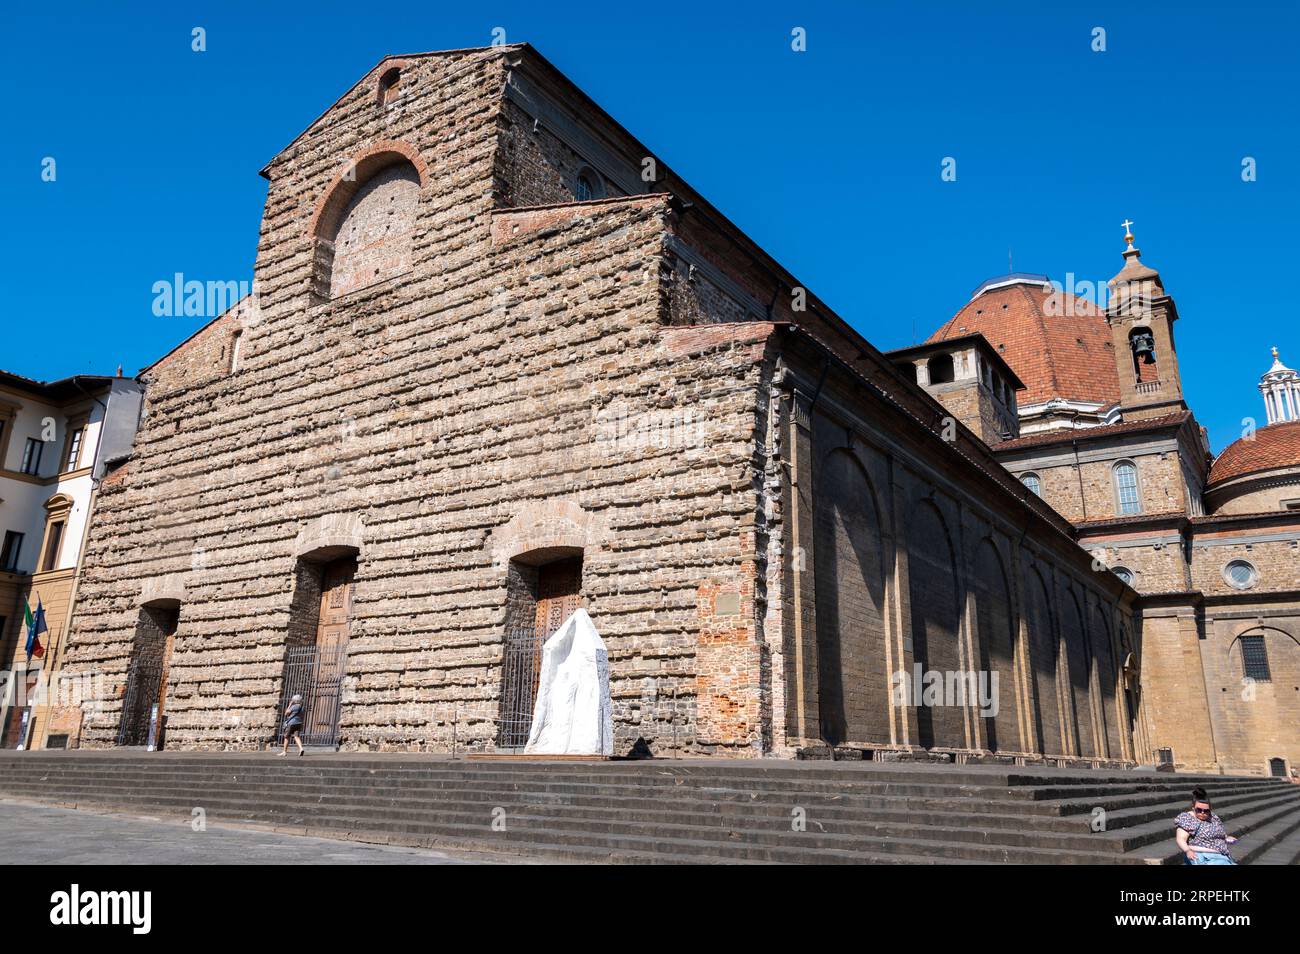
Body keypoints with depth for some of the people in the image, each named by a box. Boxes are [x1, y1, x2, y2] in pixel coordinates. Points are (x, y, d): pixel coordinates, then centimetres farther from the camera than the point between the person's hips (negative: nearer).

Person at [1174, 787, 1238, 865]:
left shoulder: (1213, 817, 16)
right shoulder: (1187, 818, -4)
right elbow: (1180, 839, -12)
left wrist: (1228, 838, 17)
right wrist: (1187, 851, -27)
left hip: (1221, 856, 7)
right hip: (1202, 857, -7)